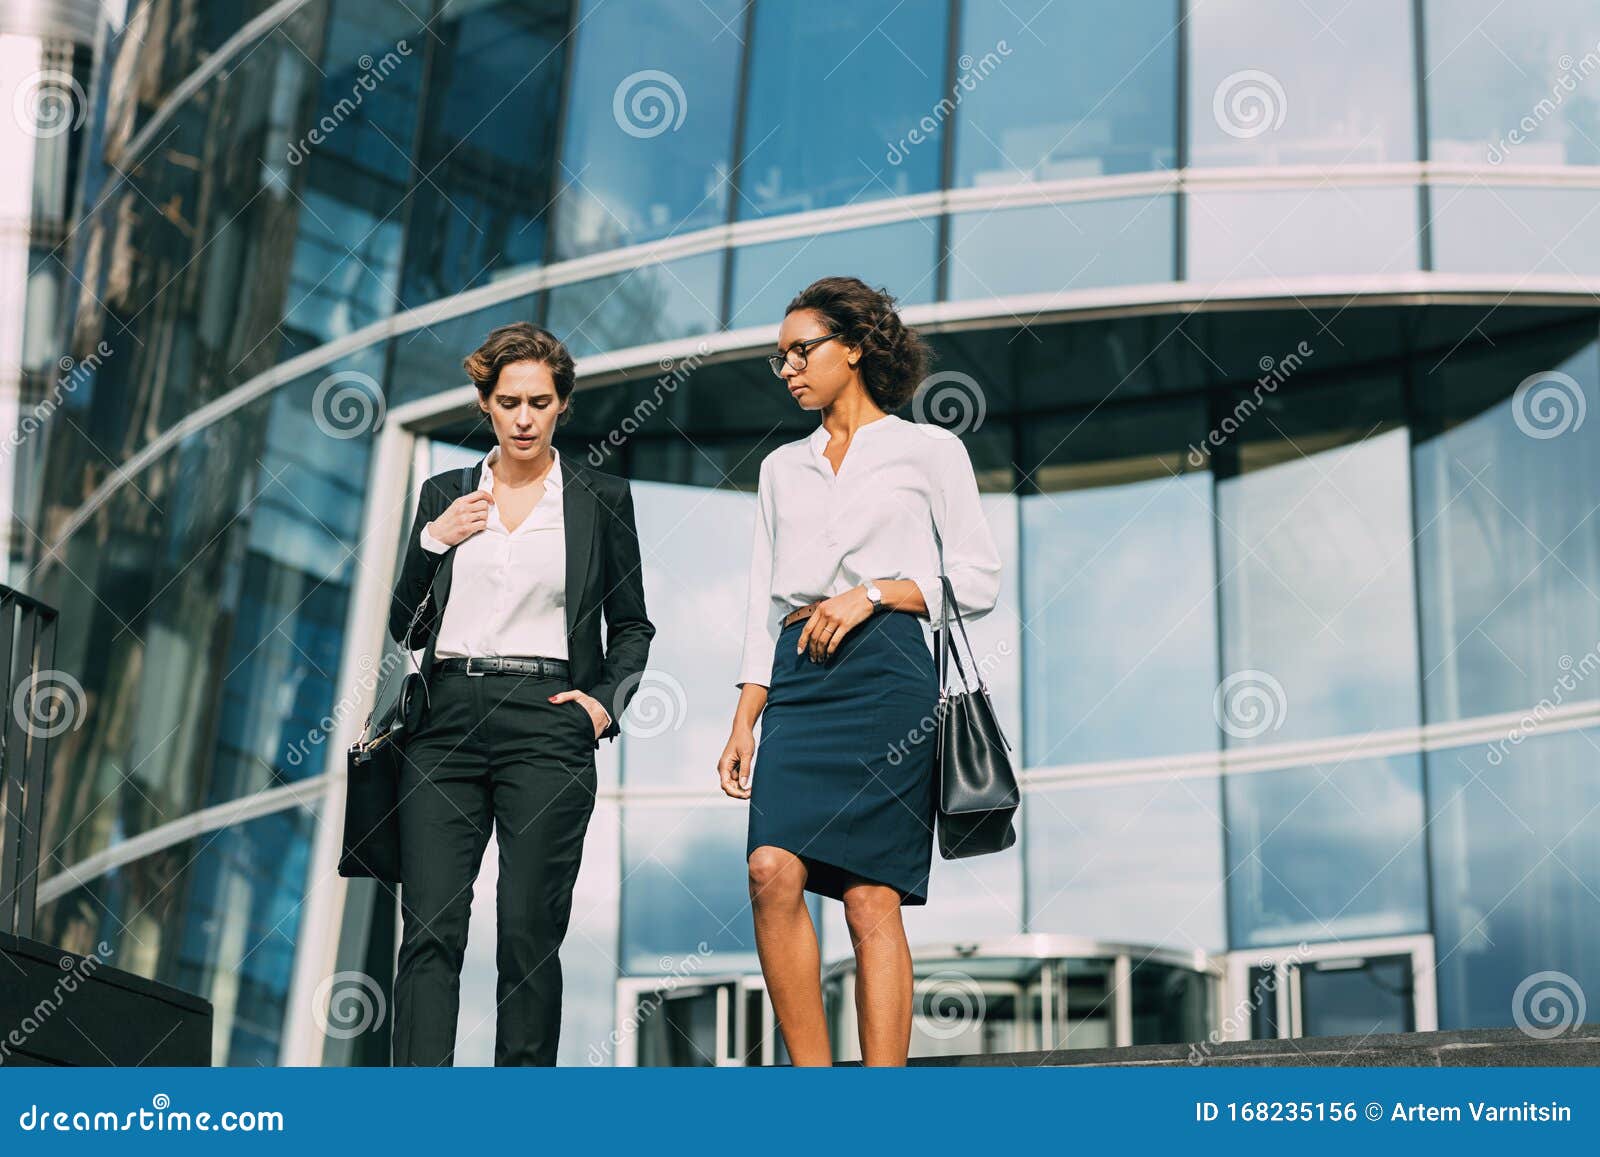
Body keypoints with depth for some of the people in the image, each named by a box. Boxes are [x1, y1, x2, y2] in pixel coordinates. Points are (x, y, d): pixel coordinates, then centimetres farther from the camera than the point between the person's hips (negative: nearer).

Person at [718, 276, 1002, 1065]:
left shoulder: (929, 451, 9)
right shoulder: (783, 468, 22)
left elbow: (978, 582, 4)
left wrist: (872, 593, -9)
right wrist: (744, 722, 9)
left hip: (886, 671, -4)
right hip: (799, 679, 4)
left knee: (872, 897, -10)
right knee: (773, 869, -17)